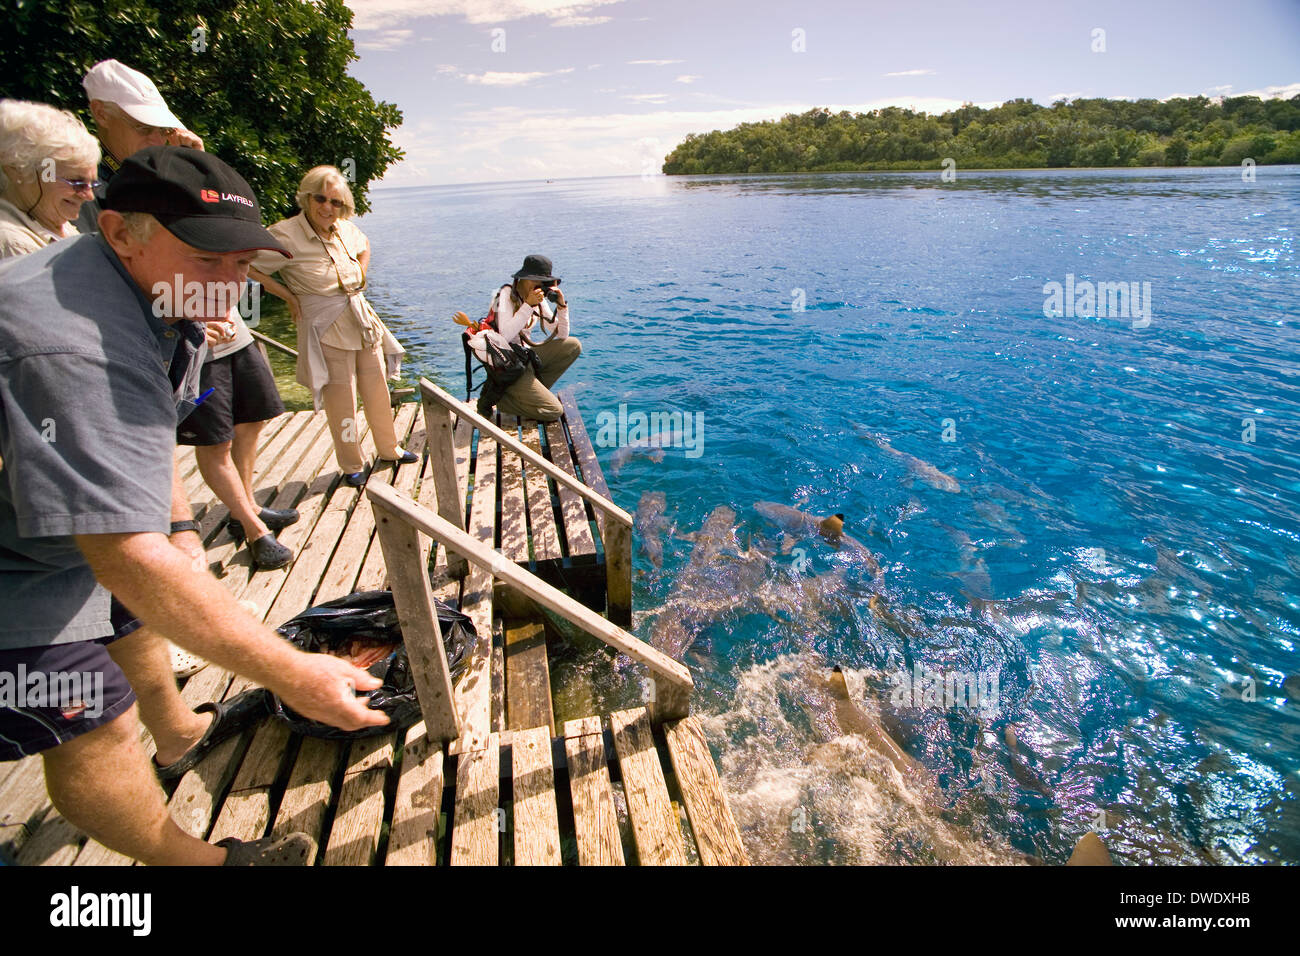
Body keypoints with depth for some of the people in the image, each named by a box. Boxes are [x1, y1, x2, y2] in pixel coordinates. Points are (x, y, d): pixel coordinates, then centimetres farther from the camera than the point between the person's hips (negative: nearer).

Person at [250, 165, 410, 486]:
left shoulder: (346, 229, 4)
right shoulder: (286, 234, -15)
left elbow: (364, 246, 26)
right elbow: (247, 266, -14)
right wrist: (289, 296, -9)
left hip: (362, 318, 6)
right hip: (327, 327, -6)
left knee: (378, 389, 14)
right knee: (341, 398, 1)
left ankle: (388, 448, 33)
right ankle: (351, 465, 18)